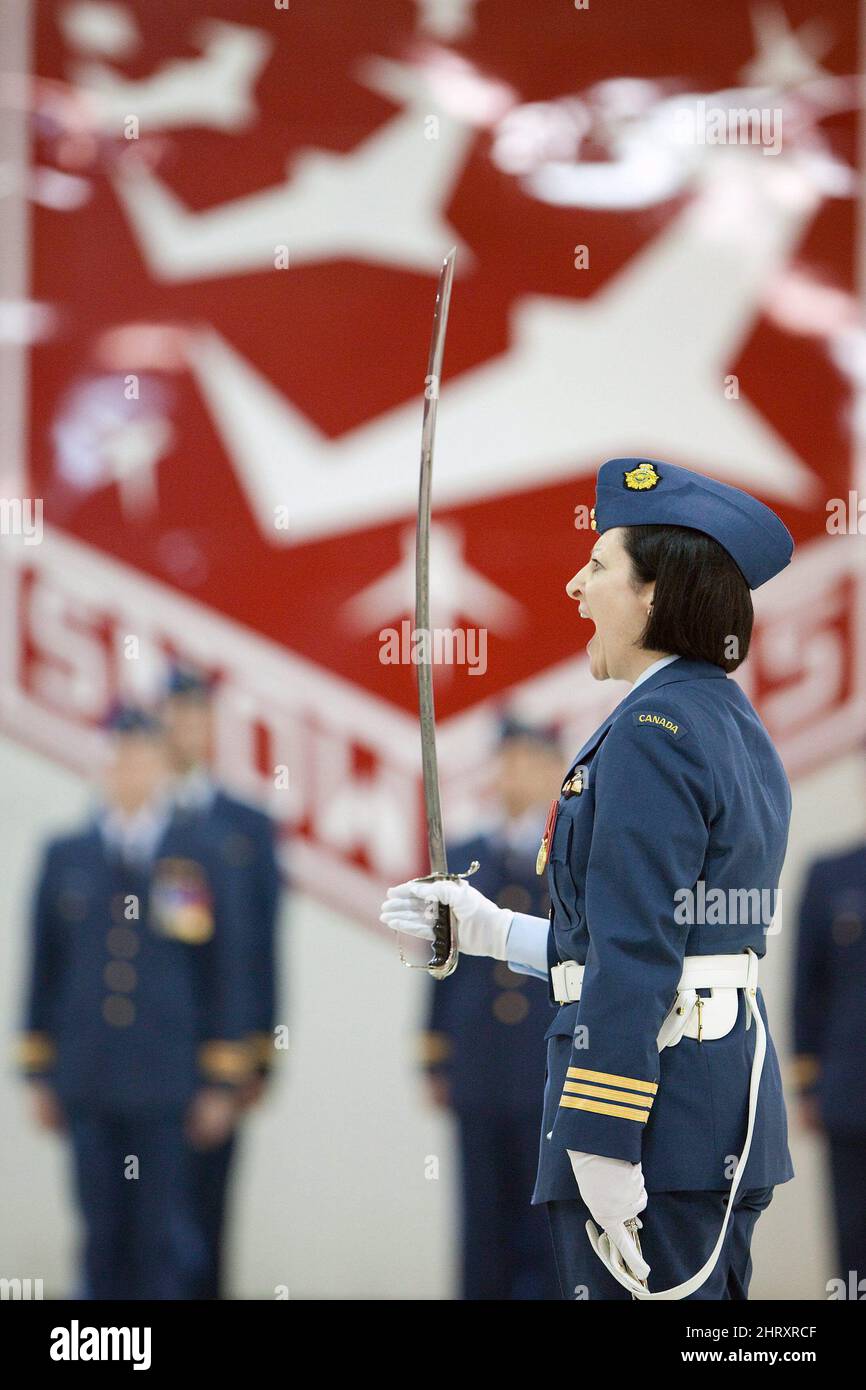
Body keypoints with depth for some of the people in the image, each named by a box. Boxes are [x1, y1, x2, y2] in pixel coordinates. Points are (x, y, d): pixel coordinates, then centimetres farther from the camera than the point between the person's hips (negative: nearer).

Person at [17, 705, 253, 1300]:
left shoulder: (199, 860, 2)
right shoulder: (66, 857, 9)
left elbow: (227, 977, 3)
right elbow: (44, 967, 11)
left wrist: (221, 1086, -1)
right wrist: (39, 1073, 8)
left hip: (166, 1089, -2)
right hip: (87, 1087, 2)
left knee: (162, 1239, -1)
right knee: (103, 1236, 5)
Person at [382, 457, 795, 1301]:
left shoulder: (653, 733, -15)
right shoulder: (733, 724, 15)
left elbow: (635, 964, -20)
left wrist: (600, 1149, -21)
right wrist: (496, 932, 22)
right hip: (729, 1098, 10)